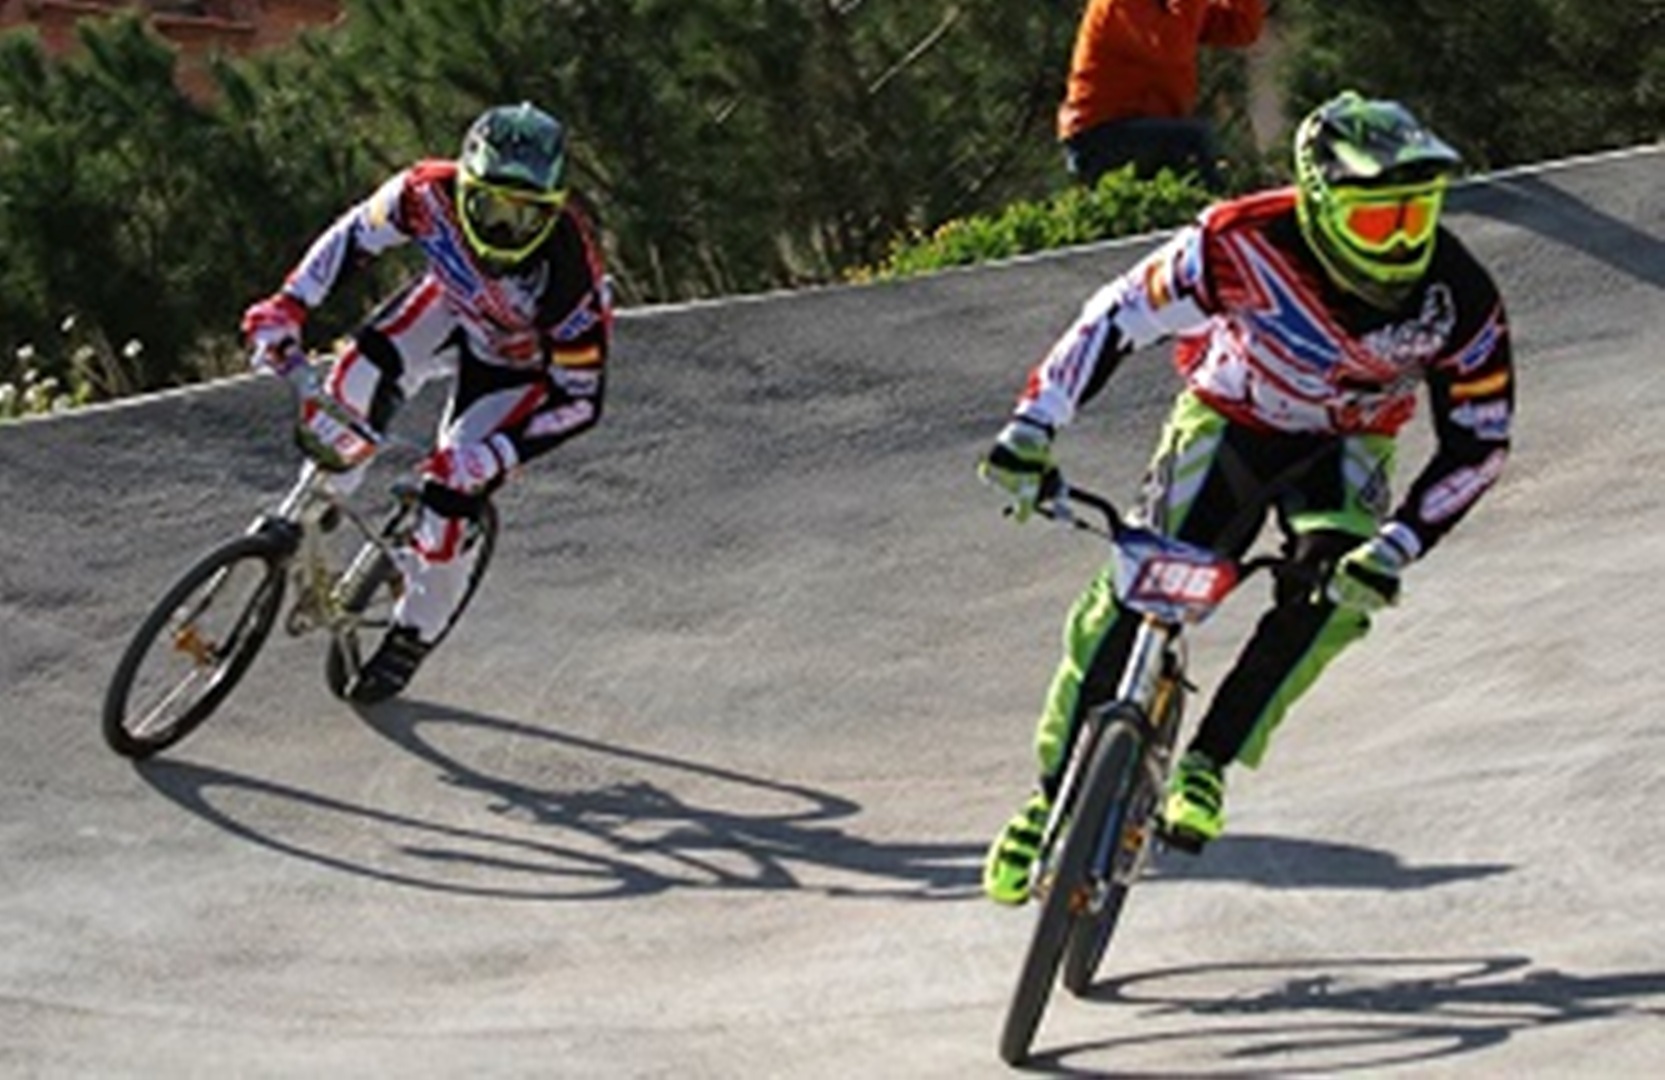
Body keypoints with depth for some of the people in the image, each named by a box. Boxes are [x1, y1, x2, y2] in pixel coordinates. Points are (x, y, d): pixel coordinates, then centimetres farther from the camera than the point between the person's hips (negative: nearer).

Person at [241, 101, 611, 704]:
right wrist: (289, 307, -23)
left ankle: (413, 636, 14)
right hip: (452, 305, 3)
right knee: (364, 372, -25)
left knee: (454, 489, -12)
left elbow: (580, 399, -31)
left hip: (522, 364, -3)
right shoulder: (431, 194, -34)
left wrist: (492, 458, -40)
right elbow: (355, 236, -13)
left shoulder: (566, 269, -42)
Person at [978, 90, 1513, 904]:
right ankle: (1055, 793, 9)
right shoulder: (1246, 241, -33)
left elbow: (1479, 442, -20)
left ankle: (1207, 761, -14)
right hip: (1230, 417, -1)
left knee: (1334, 592, -28)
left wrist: (1394, 549, -31)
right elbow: (1118, 318, -23)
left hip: (1344, 445, 1)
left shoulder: (1457, 298, -29)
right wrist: (1031, 430, -27)